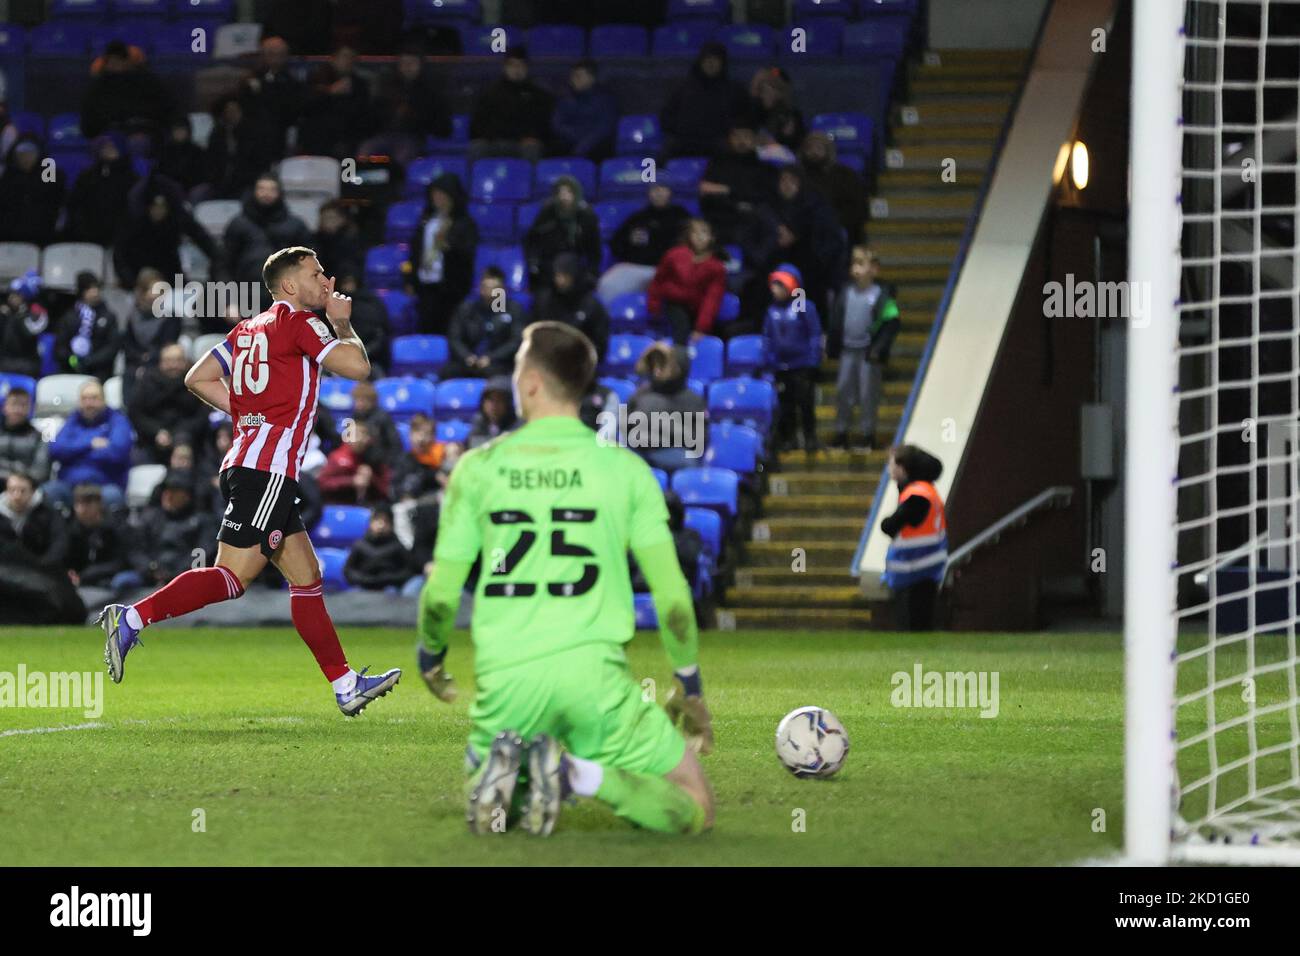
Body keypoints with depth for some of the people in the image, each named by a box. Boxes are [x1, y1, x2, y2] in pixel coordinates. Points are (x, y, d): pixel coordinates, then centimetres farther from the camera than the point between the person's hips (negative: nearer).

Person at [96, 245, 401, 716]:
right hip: (269, 468, -10)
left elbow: (198, 378, 16)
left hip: (244, 461, 10)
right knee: (232, 576, -13)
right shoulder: (300, 322, -5)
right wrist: (342, 324, 7)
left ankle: (346, 685, 12)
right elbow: (357, 366, -11)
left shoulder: (249, 328, 18)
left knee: (305, 575, 11)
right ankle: (132, 618, -19)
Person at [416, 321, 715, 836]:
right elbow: (672, 594, 3)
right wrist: (689, 687, 17)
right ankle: (583, 775, -19)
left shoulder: (479, 468, 5)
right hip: (594, 669, -2)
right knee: (694, 808, 9)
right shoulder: (625, 469, 4)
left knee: (486, 802, 30)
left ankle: (504, 764, -8)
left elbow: (440, 595, 8)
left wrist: (431, 656, 29)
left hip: (505, 677, 2)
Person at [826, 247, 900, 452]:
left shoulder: (882, 295, -9)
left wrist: (879, 349, -15)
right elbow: (835, 321, 12)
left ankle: (869, 436, 10)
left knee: (868, 394, 1)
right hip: (848, 350, 5)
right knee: (843, 392, 7)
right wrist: (832, 347, 8)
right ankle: (841, 434, 18)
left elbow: (891, 324, -9)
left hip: (869, 353, -5)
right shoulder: (845, 293, 6)